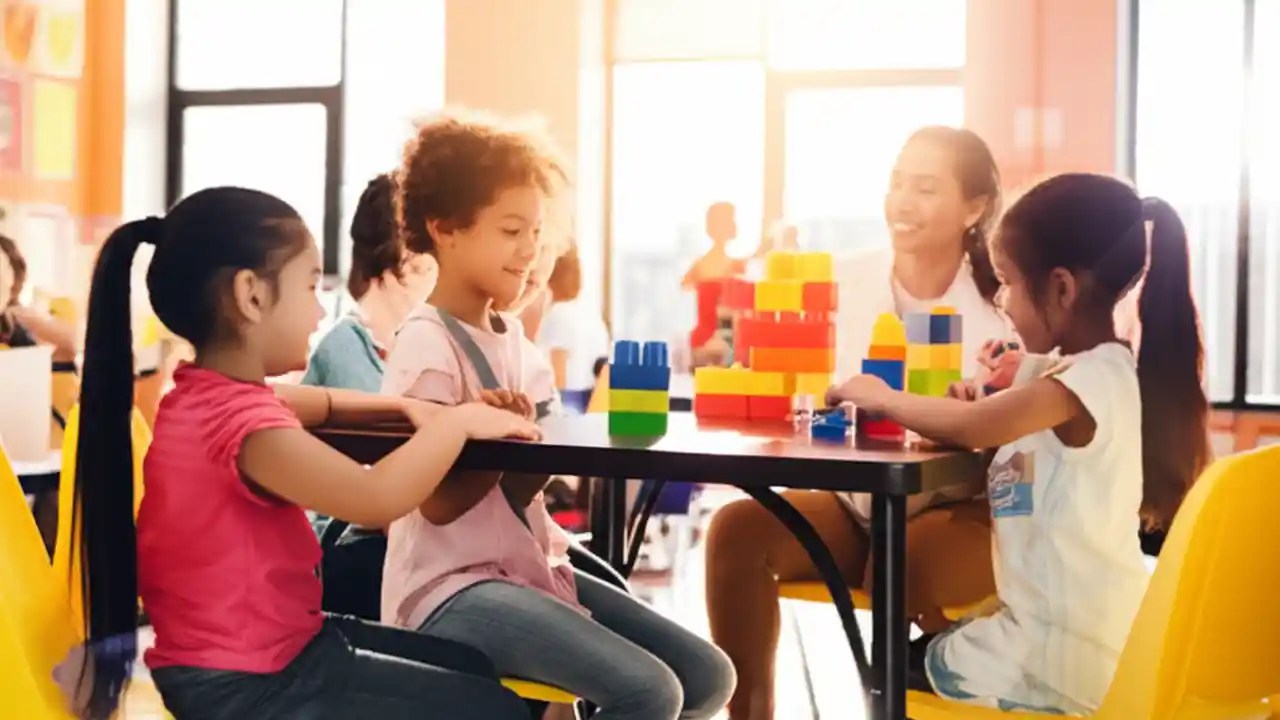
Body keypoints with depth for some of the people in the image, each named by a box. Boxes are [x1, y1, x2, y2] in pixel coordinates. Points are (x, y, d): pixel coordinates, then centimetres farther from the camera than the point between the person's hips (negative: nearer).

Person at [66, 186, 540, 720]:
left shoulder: (208, 391, 6)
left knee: (478, 668, 21)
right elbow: (377, 498, -38)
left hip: (258, 645, 11)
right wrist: (459, 420, -22)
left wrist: (405, 408, 7)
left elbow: (319, 404, 24)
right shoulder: (241, 422, -27)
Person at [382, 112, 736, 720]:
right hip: (450, 588, -8)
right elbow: (439, 503, -14)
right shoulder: (426, 348, -12)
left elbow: (520, 488, 8)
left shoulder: (515, 339, 12)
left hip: (530, 568, 8)